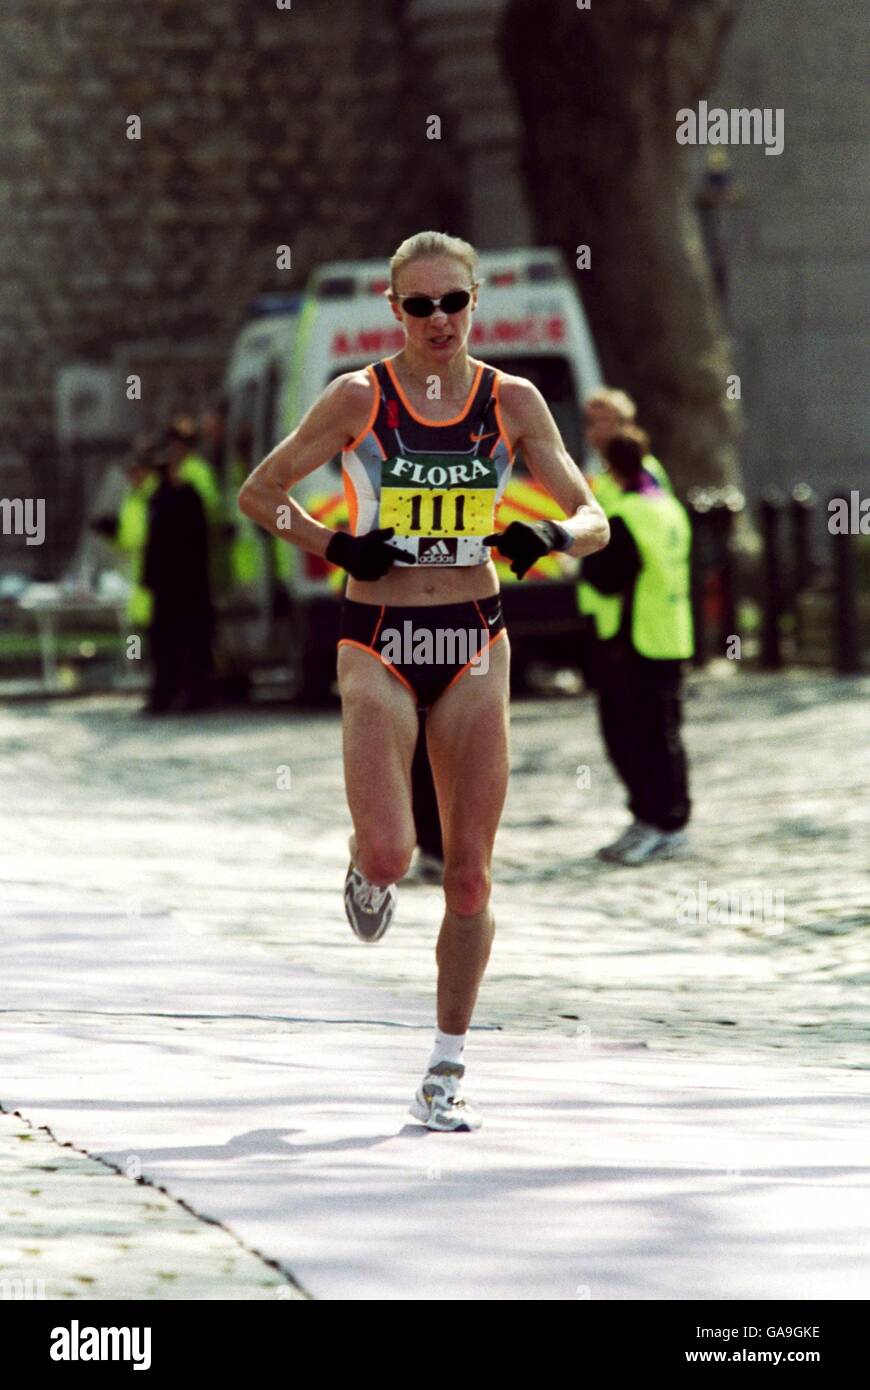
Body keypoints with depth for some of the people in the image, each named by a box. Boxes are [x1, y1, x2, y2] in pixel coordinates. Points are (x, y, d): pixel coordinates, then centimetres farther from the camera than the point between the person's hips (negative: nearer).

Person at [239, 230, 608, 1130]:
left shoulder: (512, 403, 2)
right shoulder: (359, 399, -2)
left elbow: (592, 521, 4)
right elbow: (259, 494, 7)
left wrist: (552, 537, -18)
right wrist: (335, 547, -8)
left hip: (473, 647, 2)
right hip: (378, 643, -2)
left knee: (469, 872, 0)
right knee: (389, 855, -17)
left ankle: (446, 1072, 11)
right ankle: (366, 872, 22)